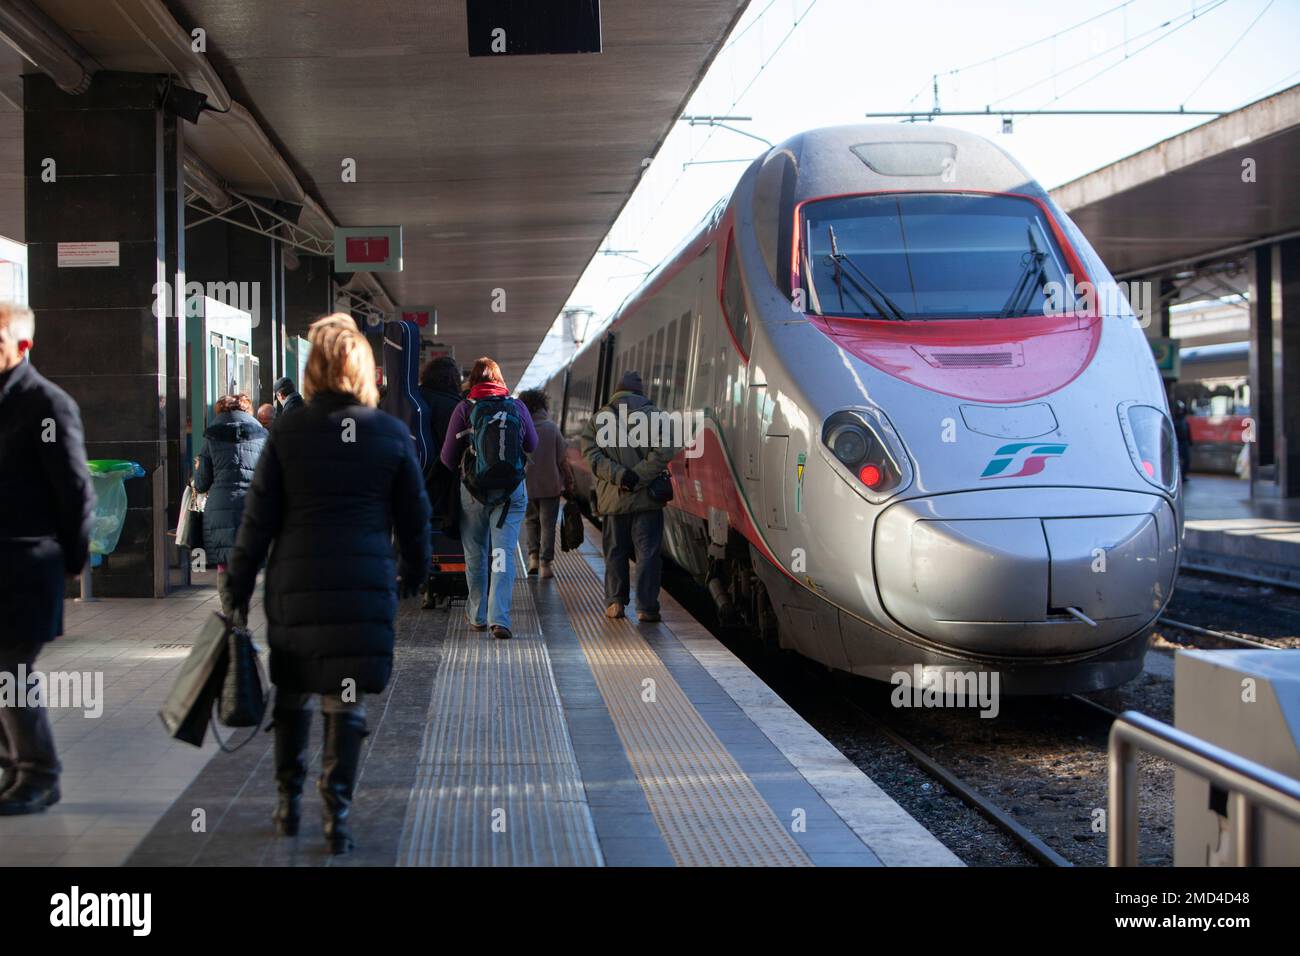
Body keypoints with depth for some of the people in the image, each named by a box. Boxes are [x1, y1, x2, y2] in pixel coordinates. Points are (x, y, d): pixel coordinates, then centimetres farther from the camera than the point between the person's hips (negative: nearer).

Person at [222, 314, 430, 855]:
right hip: (365, 586, -1)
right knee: (347, 702, 6)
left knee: (293, 693, 16)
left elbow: (258, 518, -1)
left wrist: (238, 587, 6)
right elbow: (414, 517, 5)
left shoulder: (287, 432, -2)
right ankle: (337, 814, 5)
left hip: (294, 583, 1)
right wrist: (414, 573, 20)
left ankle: (289, 803, 24)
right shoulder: (393, 434, -1)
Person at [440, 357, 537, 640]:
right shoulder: (517, 406, 2)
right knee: (504, 553, -2)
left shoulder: (464, 409, -3)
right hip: (512, 489, 0)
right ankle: (499, 618, -14)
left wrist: (458, 469, 21)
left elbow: (448, 456, 0)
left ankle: (478, 615, 25)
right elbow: (532, 445, 14)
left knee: (475, 553, 14)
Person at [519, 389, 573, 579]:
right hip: (550, 485, -1)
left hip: (526, 485, 1)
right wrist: (569, 481, 5)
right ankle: (545, 563, 1)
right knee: (548, 524, 6)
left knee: (530, 521, 19)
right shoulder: (551, 427, -7)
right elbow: (562, 459, -5)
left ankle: (533, 557, 8)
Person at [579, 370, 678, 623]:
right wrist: (637, 477, -14)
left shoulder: (596, 420, 8)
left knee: (615, 552, 14)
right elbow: (663, 451, -14)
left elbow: (592, 454, -5)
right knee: (647, 553, 1)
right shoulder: (651, 414, -2)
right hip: (646, 498, -3)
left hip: (611, 498, 3)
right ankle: (646, 607, -2)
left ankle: (615, 602, 14)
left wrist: (619, 475, -13)